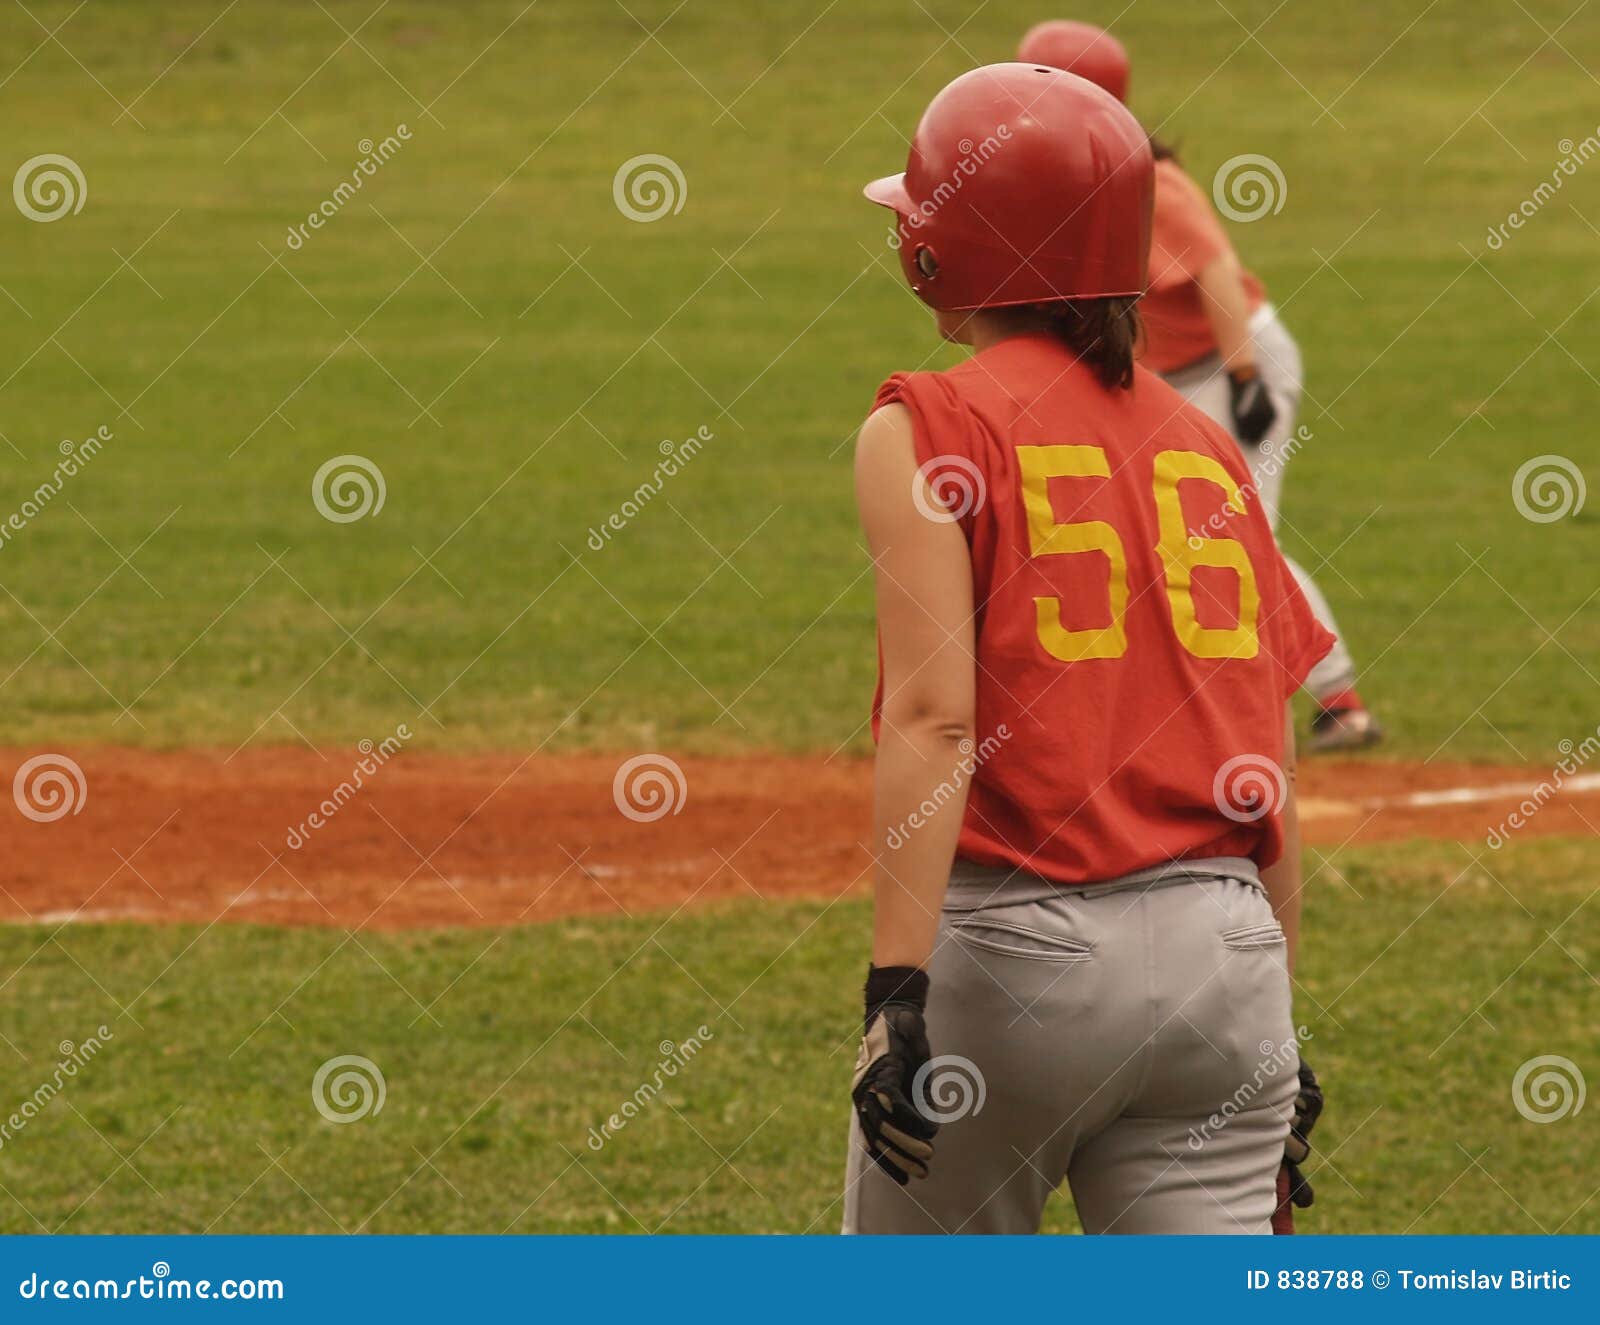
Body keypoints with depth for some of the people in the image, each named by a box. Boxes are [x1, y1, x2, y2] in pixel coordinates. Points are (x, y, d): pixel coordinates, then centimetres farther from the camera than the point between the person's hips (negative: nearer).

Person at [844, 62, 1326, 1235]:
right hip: (1226, 954, 4)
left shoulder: (931, 428, -3)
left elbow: (934, 720, -15)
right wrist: (1276, 1034, 19)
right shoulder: (1207, 446, 13)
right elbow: (1268, 768, 12)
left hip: (1013, 948, -4)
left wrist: (900, 991, -21)